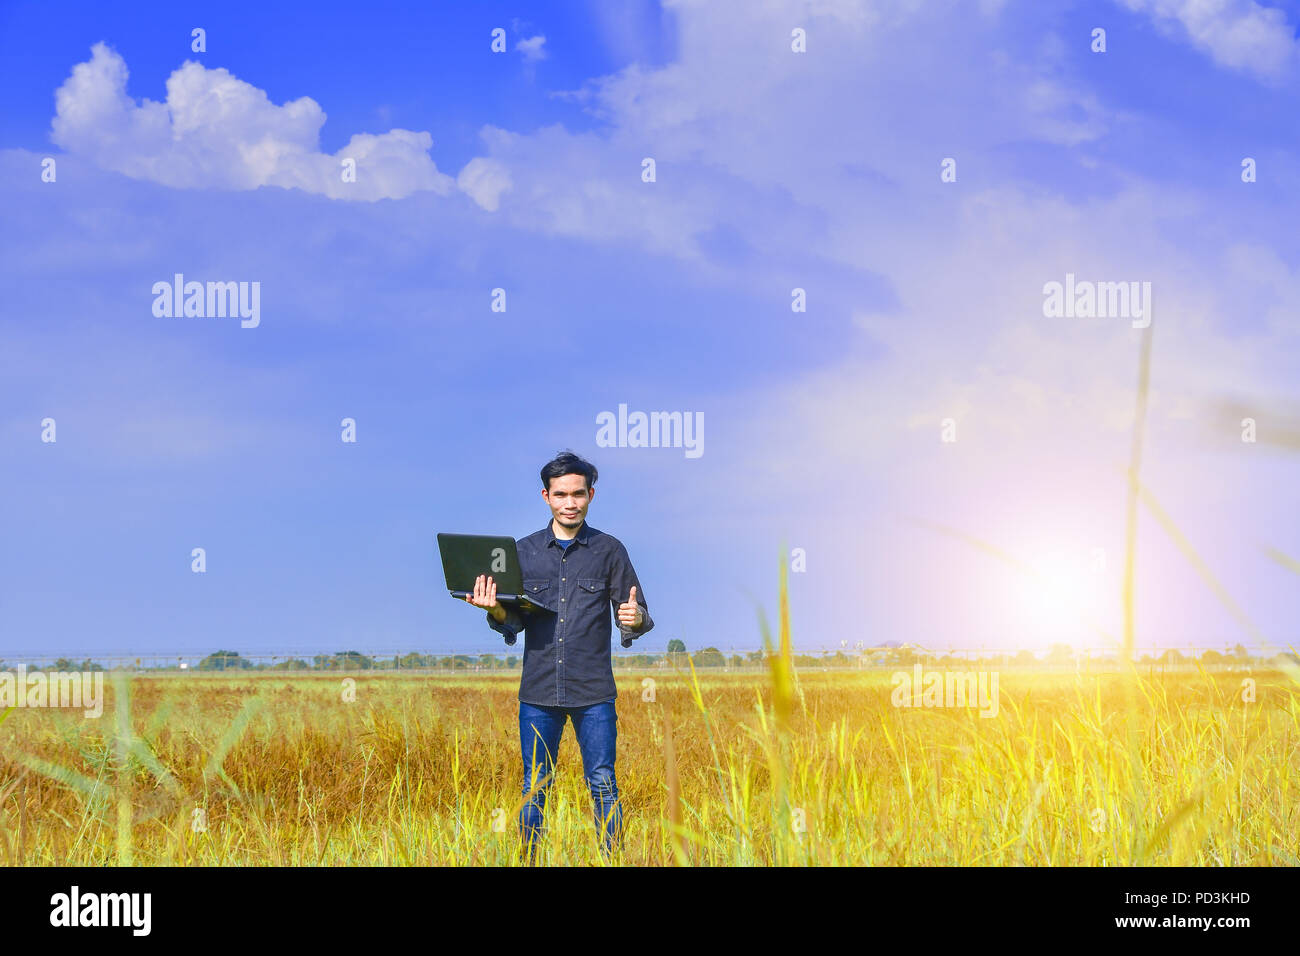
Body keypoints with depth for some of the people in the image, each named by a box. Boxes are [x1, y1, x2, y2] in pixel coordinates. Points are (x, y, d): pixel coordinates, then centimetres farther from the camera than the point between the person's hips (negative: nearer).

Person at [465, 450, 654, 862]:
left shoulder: (609, 550, 3)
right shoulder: (525, 551, 8)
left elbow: (634, 614, 4)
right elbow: (515, 621, 8)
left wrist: (635, 619, -20)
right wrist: (496, 611, -14)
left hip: (594, 692, -1)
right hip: (538, 690, 2)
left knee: (603, 785, 1)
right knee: (535, 787, 7)